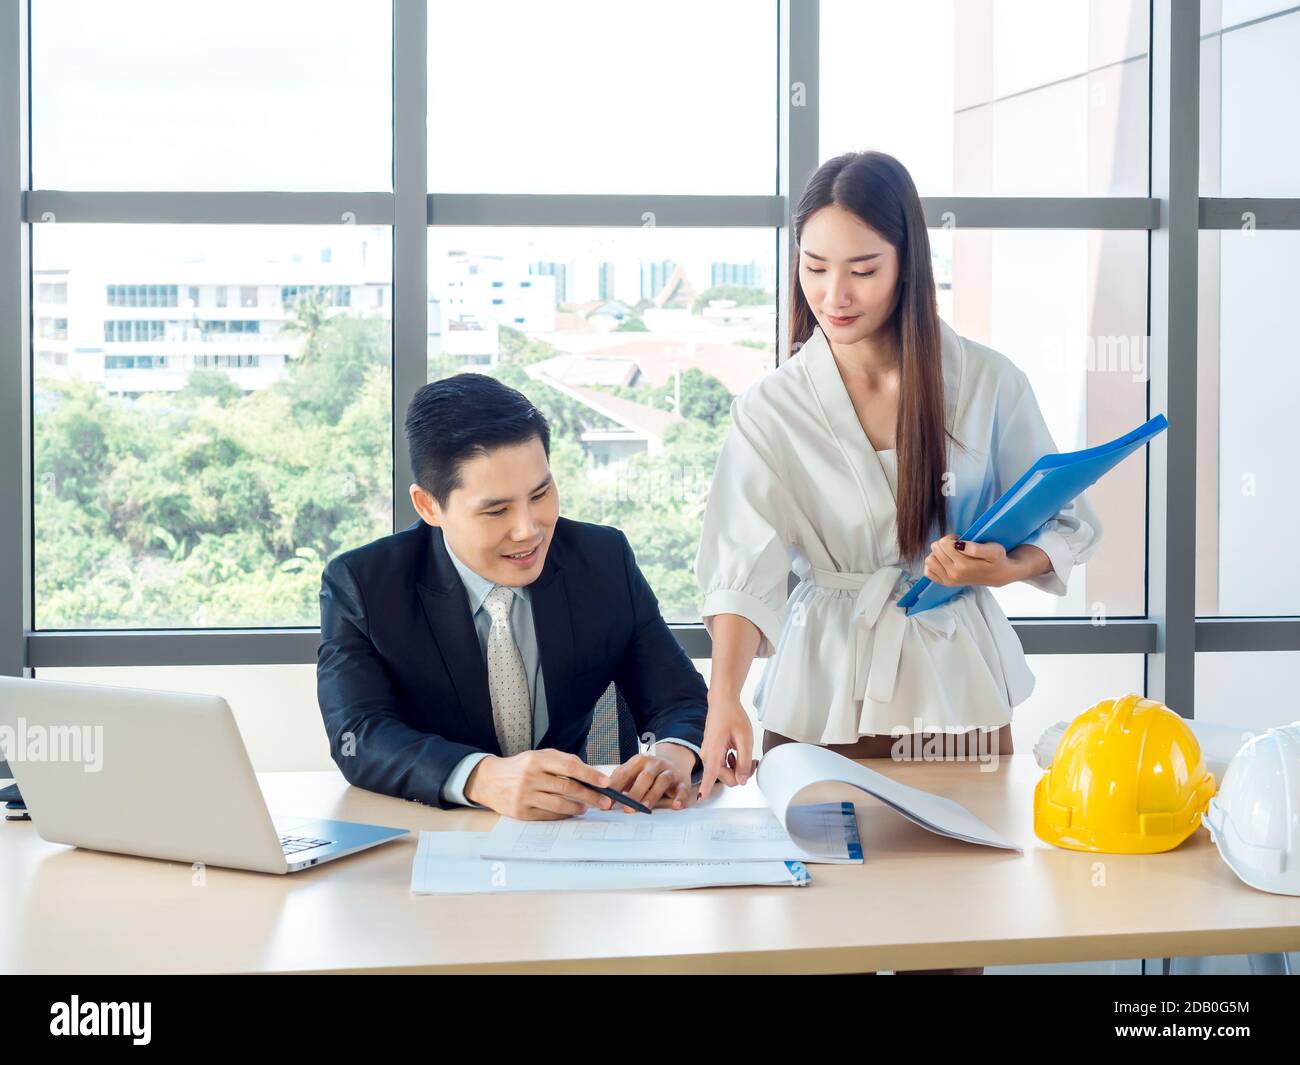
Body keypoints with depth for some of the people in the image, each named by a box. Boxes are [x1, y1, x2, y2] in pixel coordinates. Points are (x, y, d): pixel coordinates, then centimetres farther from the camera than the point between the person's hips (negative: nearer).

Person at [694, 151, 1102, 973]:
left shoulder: (989, 386, -3)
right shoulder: (771, 411, -5)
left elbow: (1068, 525, 4)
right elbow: (745, 567, -16)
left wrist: (1002, 568, -17)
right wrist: (725, 698, -32)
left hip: (956, 693, 1)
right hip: (823, 704, 0)